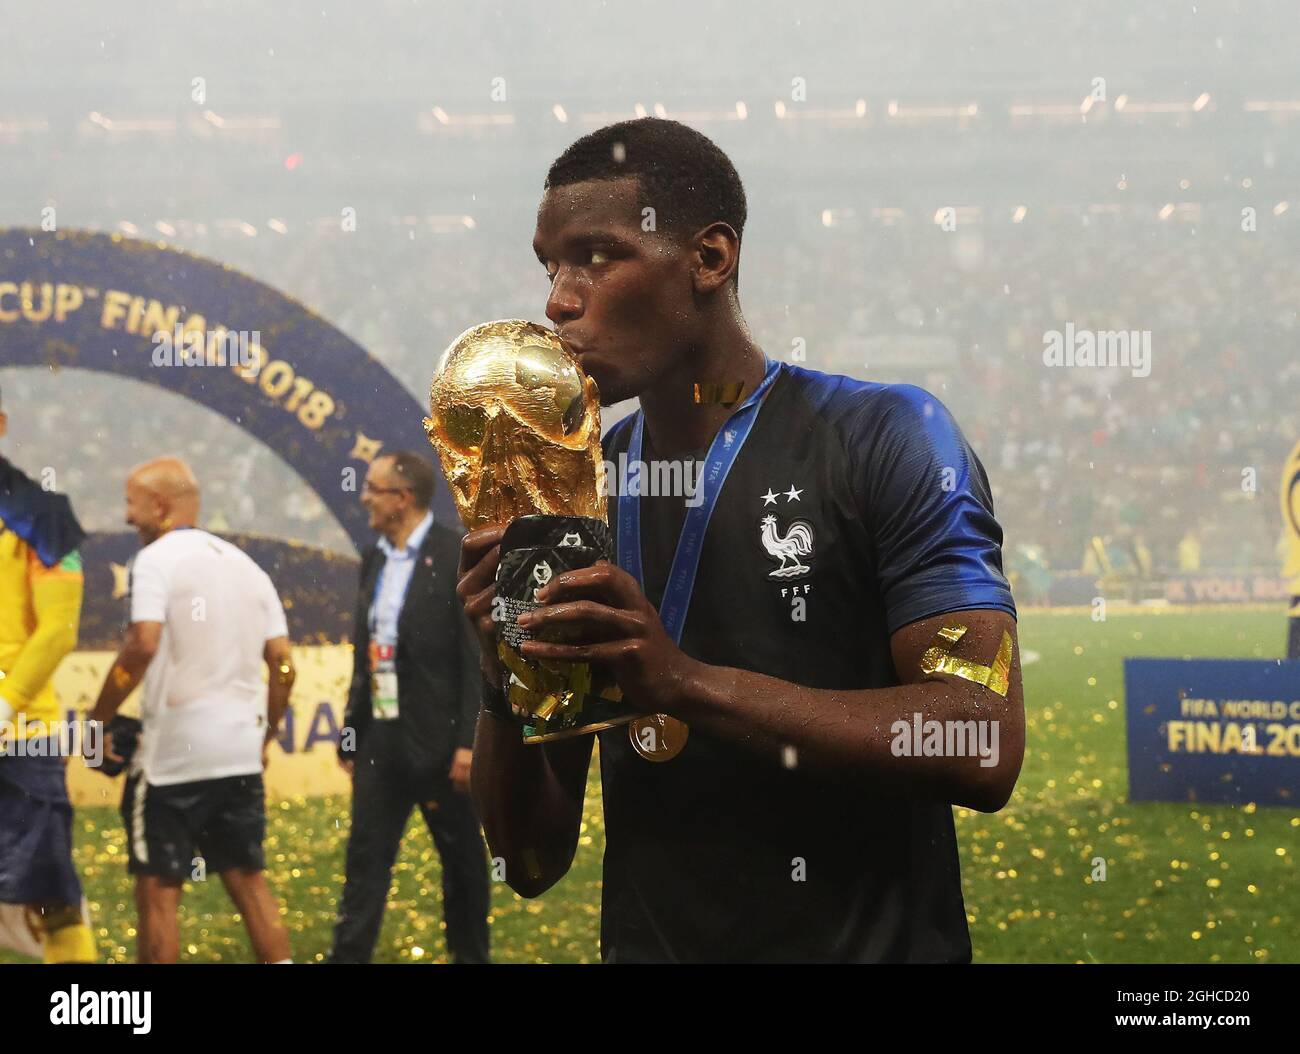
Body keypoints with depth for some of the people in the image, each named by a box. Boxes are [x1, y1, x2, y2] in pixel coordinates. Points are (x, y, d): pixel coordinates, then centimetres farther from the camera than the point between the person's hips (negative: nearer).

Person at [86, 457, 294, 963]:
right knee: (248, 879, 13)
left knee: (157, 888, 1)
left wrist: (99, 717, -12)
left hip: (173, 751, -6)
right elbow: (282, 663, 12)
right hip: (240, 753, 6)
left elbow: (143, 645, -20)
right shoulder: (246, 565, 14)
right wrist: (265, 735, 21)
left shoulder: (157, 559, -7)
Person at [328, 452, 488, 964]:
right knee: (366, 855, 3)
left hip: (439, 741, -6)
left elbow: (480, 657, -13)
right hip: (381, 739, 6)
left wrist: (469, 743, -17)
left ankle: (469, 954, 19)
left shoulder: (459, 557, -10)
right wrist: (351, 734, 13)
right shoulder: (374, 560, 11)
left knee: (462, 859, 7)